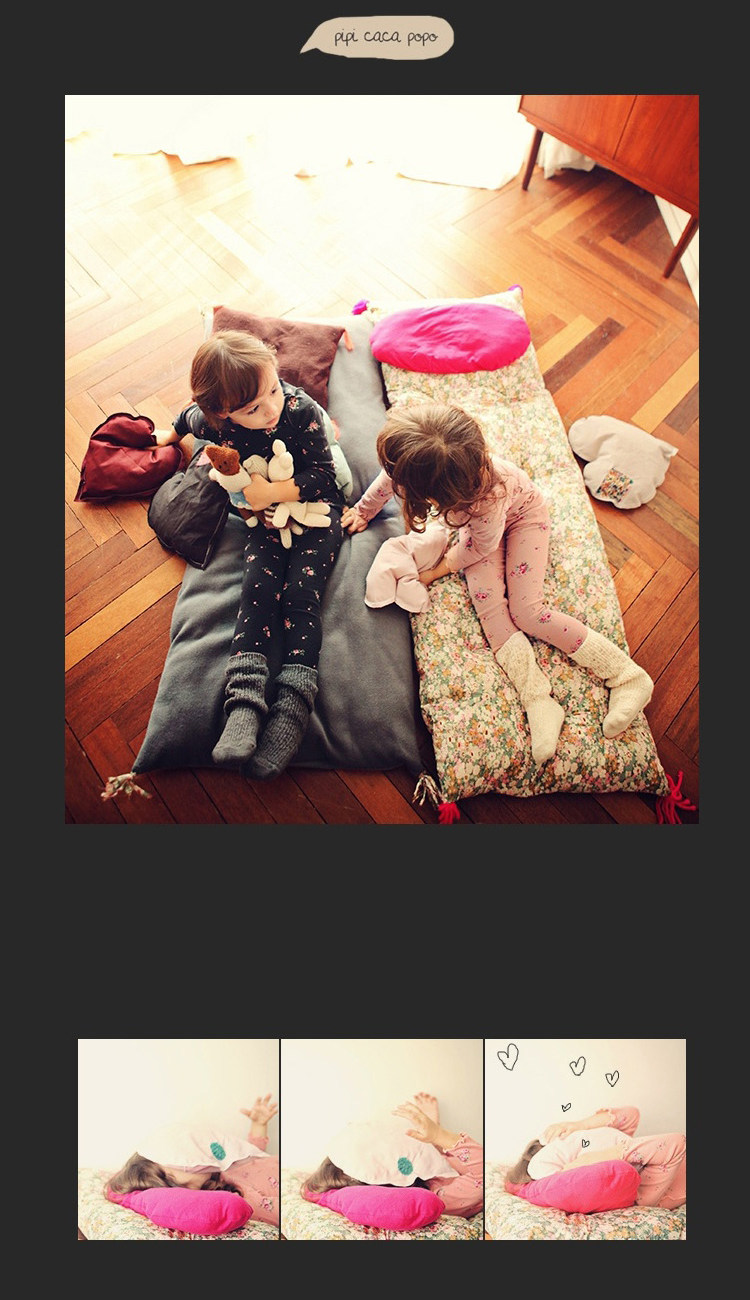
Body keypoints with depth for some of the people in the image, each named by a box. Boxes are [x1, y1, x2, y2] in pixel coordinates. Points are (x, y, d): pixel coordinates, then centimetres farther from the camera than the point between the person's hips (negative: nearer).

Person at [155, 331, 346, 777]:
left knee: (301, 592, -21)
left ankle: (294, 706, -28)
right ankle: (244, 701, -32)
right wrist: (170, 434, 34)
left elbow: (323, 476, -18)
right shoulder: (213, 421, -13)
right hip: (264, 515, 3)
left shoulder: (302, 410, -22)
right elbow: (191, 416, 13)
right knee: (259, 587, -21)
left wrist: (271, 491, -28)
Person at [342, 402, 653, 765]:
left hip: (522, 513, -5)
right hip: (473, 519, 5)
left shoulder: (487, 501, -46)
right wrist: (362, 511, 7)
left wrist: (443, 567, -12)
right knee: (487, 601, -18)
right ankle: (538, 700, -21)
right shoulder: (414, 457, -32)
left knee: (527, 611, -17)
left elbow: (483, 545, -23)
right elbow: (389, 478, -7)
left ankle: (628, 676, -8)